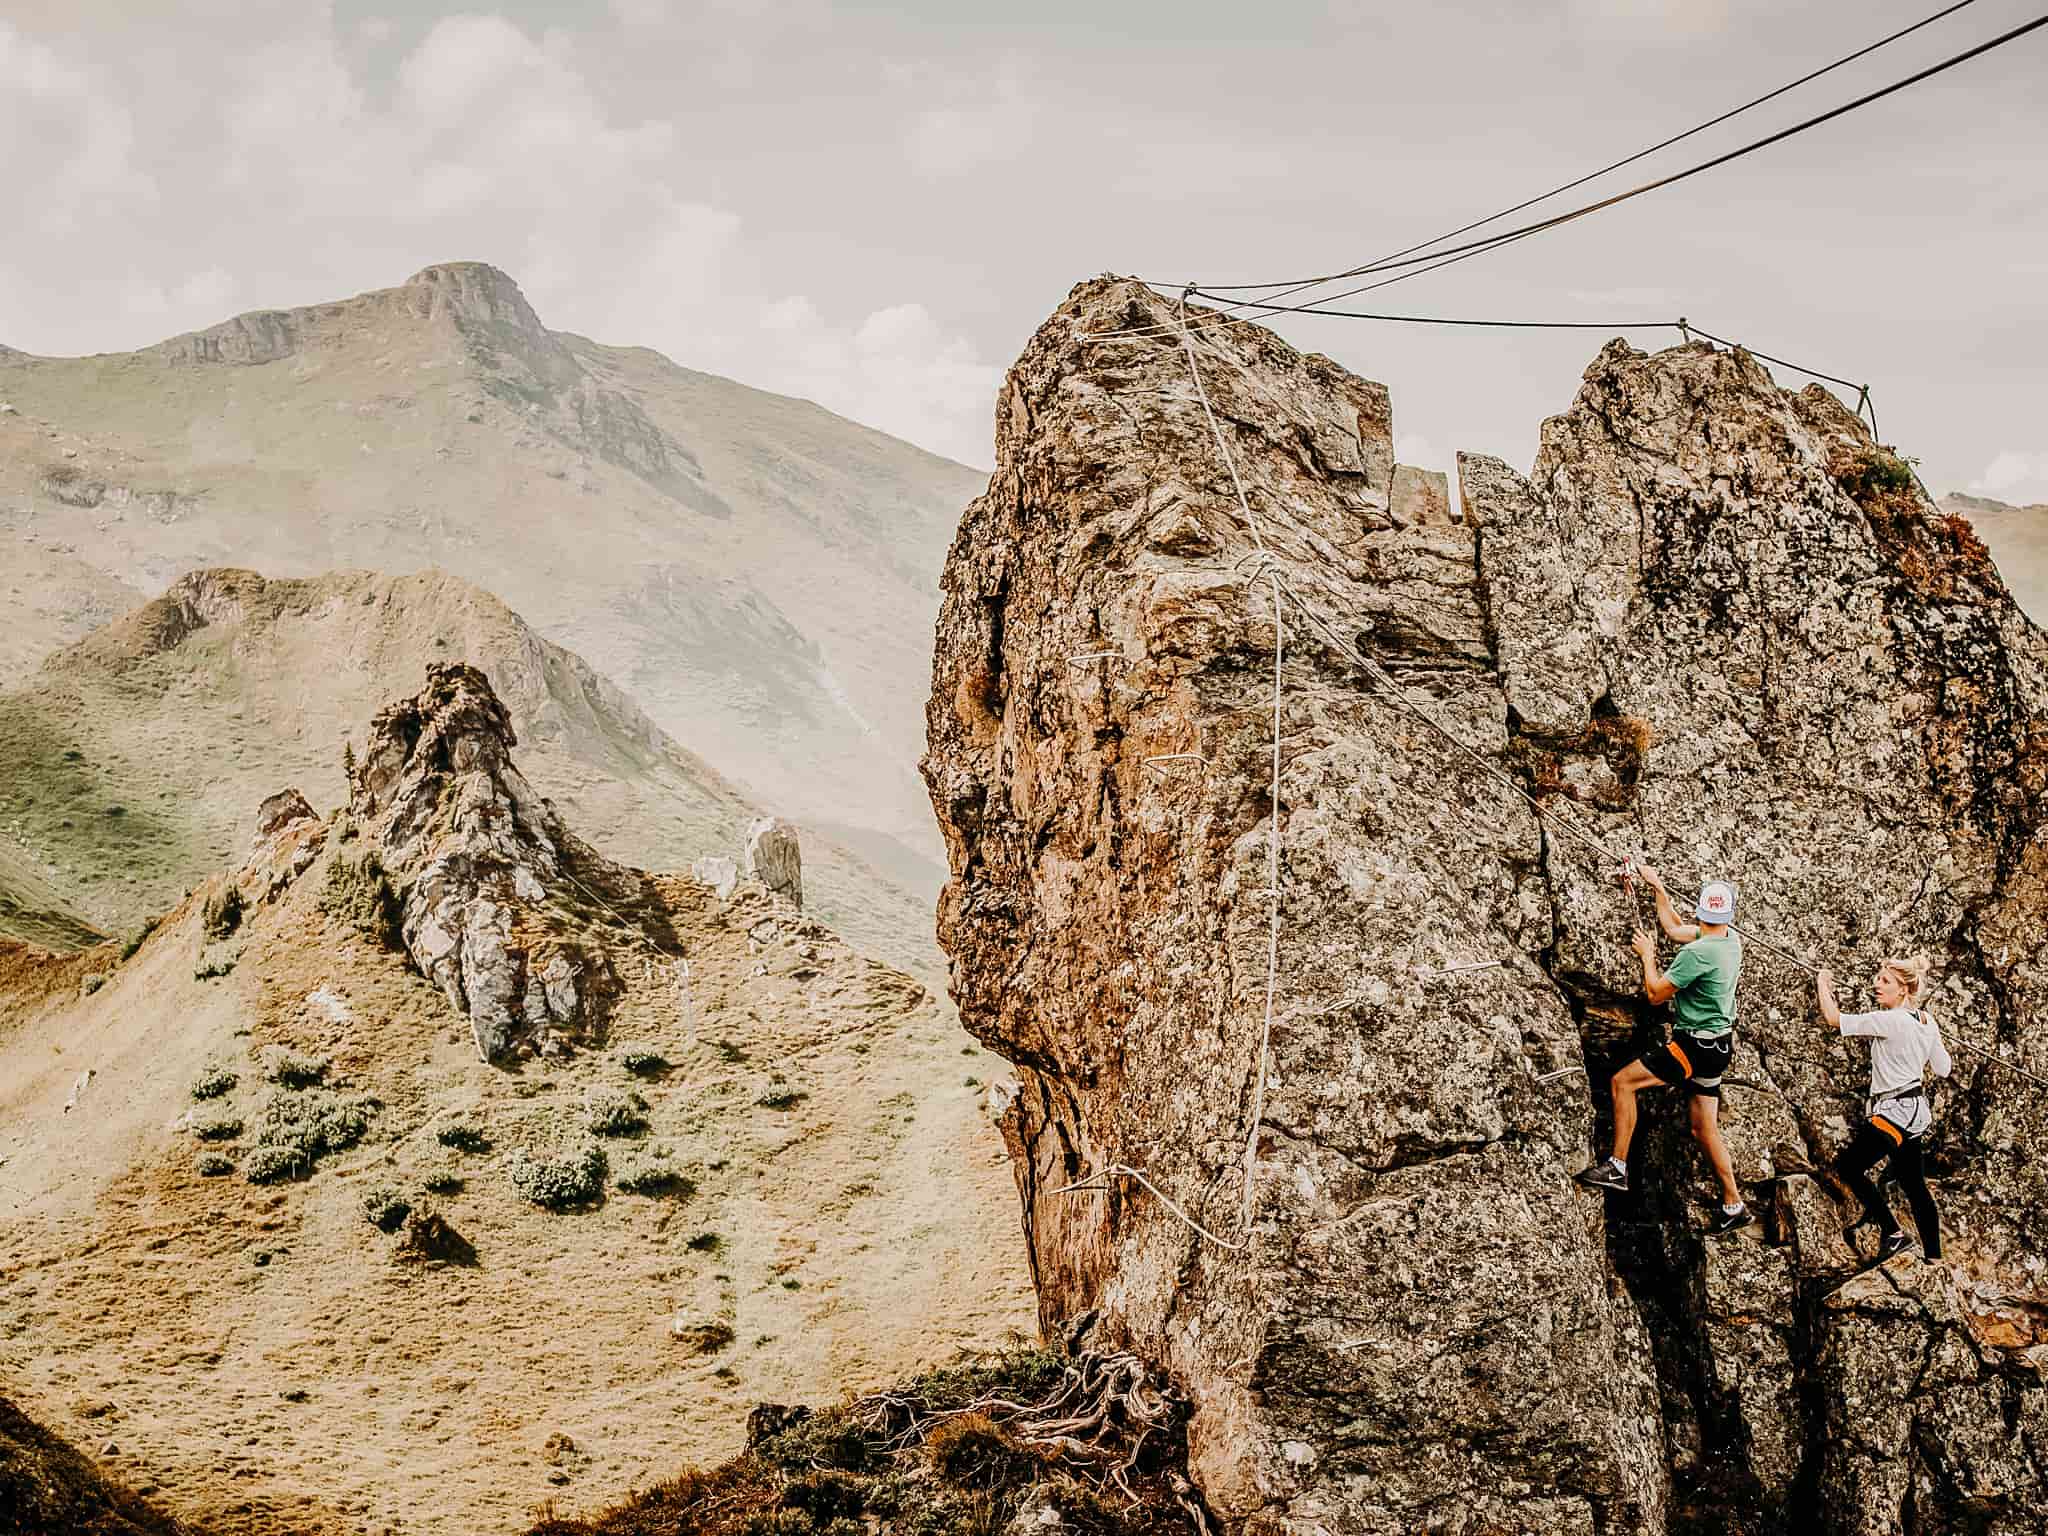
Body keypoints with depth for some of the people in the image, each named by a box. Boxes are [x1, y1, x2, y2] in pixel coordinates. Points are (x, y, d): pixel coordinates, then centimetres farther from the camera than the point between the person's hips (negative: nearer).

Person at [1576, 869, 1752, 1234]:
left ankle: (1617, 1167, -6)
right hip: (1717, 1046, 9)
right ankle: (1734, 1206, 20)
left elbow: (1655, 994, -13)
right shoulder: (1730, 940, 3)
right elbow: (1675, 929, 21)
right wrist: (1658, 887, 23)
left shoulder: (1697, 953, -23)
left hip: (1695, 1047, -9)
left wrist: (1647, 954, 0)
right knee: (1704, 1129, 14)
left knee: (1623, 1081, -6)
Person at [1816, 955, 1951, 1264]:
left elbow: (1833, 1018, -19)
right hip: (1916, 1111, 9)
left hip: (1894, 1110, -9)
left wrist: (1822, 984, -3)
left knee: (1848, 1166, -1)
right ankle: (1933, 1257, 21)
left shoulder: (1890, 1021, -20)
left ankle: (1892, 1232, -1)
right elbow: (1944, 1068, 14)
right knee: (1914, 1186, 15)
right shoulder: (1926, 1022, 6)